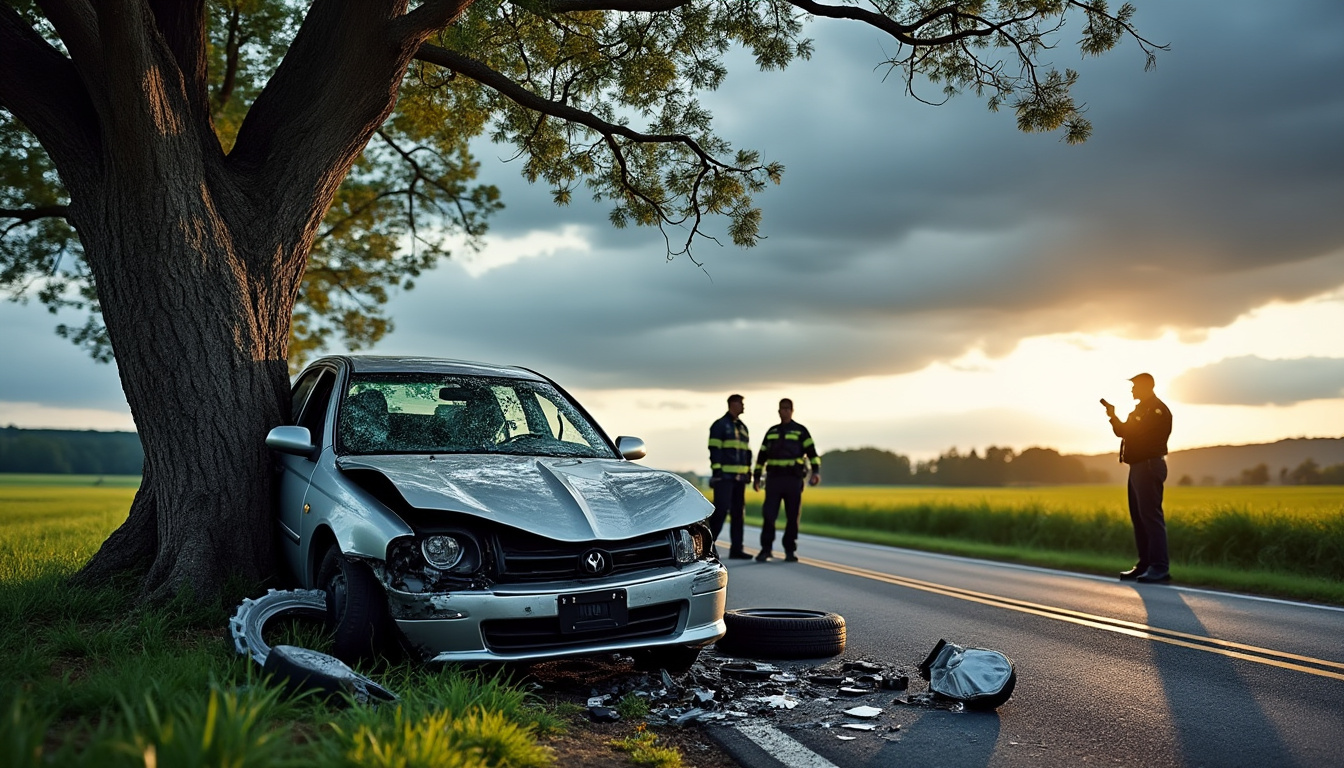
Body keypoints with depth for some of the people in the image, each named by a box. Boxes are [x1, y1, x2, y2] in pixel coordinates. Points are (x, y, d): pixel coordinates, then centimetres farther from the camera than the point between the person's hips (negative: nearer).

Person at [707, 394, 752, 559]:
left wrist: (748, 471, 14)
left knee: (738, 513, 5)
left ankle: (736, 549, 8)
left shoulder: (743, 427, 19)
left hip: (740, 477, 7)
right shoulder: (719, 425, -4)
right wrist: (716, 472, -18)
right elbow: (714, 450, -11)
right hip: (724, 476, -7)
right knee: (721, 510, -12)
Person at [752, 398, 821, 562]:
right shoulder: (771, 432, 16)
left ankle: (790, 551, 9)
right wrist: (756, 477, 15)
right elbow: (762, 455, 19)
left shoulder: (801, 431, 5)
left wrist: (816, 471, -17)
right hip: (773, 478, 2)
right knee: (768, 514, -7)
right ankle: (766, 549, 1)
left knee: (792, 516, 1)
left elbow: (811, 452, -4)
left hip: (793, 479, -2)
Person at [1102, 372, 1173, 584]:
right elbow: (1125, 432, 19)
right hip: (1138, 467, 10)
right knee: (1139, 518, 9)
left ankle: (1160, 568, -15)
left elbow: (1135, 432, -19)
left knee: (1151, 516, -14)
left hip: (1149, 467, -10)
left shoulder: (1158, 410, -10)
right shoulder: (1141, 409, 21)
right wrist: (1114, 417, 3)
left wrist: (1113, 416, -11)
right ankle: (1145, 564, 13)